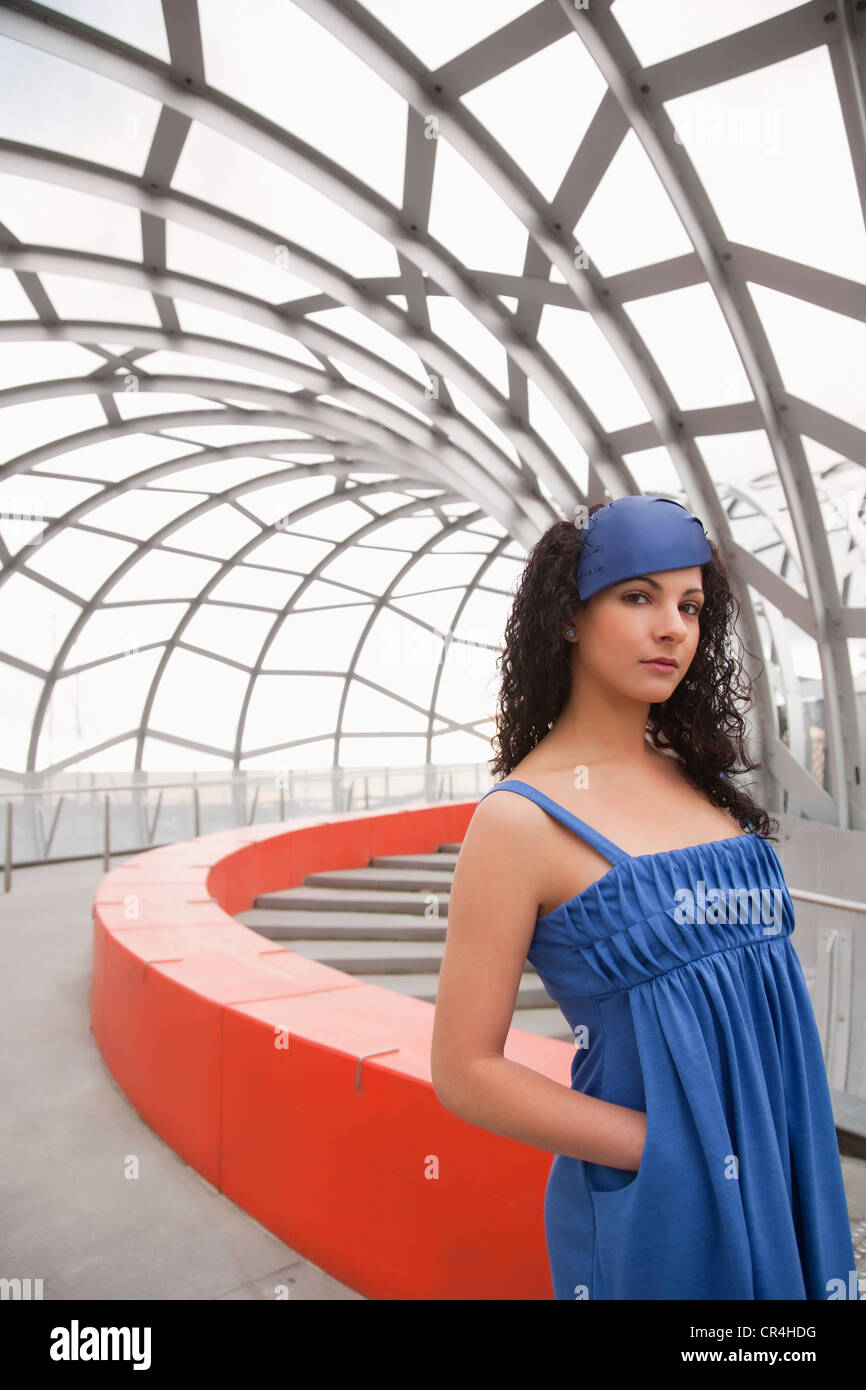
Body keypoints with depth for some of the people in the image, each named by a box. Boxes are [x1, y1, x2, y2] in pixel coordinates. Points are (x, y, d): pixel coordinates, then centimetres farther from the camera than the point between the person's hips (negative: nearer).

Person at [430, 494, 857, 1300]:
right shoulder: (521, 817, -18)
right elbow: (465, 1070, -15)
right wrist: (670, 1150, -16)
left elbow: (760, 964, 10)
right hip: (656, 1207, -6)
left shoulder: (696, 776, 1)